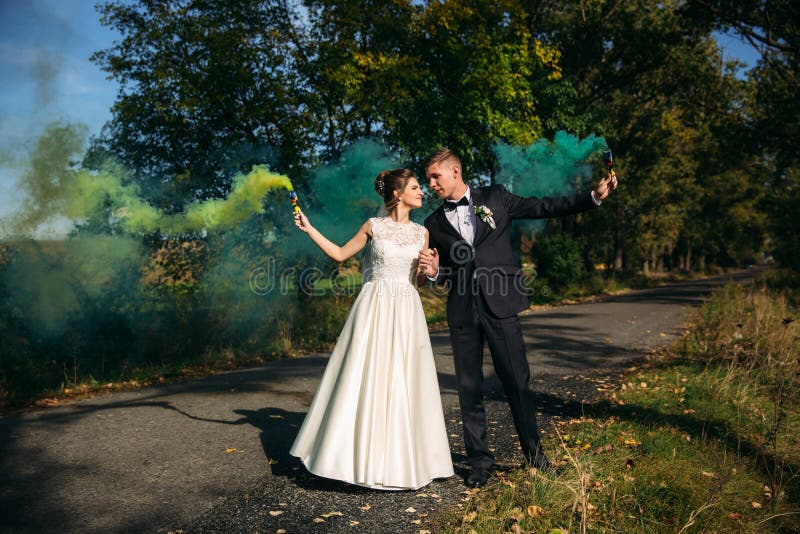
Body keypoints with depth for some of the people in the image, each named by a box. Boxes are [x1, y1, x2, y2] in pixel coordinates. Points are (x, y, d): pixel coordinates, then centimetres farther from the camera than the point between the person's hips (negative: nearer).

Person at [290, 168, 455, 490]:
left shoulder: (421, 232, 9)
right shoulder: (373, 226, 2)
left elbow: (419, 280, 13)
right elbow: (340, 254, 8)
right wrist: (309, 229, 3)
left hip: (406, 311, 2)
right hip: (374, 308, -2)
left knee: (403, 384, 4)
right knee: (366, 381, 1)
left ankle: (402, 462, 18)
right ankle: (366, 459, 16)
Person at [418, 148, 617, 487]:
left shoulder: (495, 198, 7)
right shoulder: (434, 223, 12)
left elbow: (544, 208, 6)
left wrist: (594, 197, 0)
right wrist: (433, 272, -6)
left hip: (499, 302, -2)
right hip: (461, 309, 2)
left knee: (516, 379, 2)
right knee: (468, 386, 5)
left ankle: (533, 452, 21)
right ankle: (479, 460, 19)